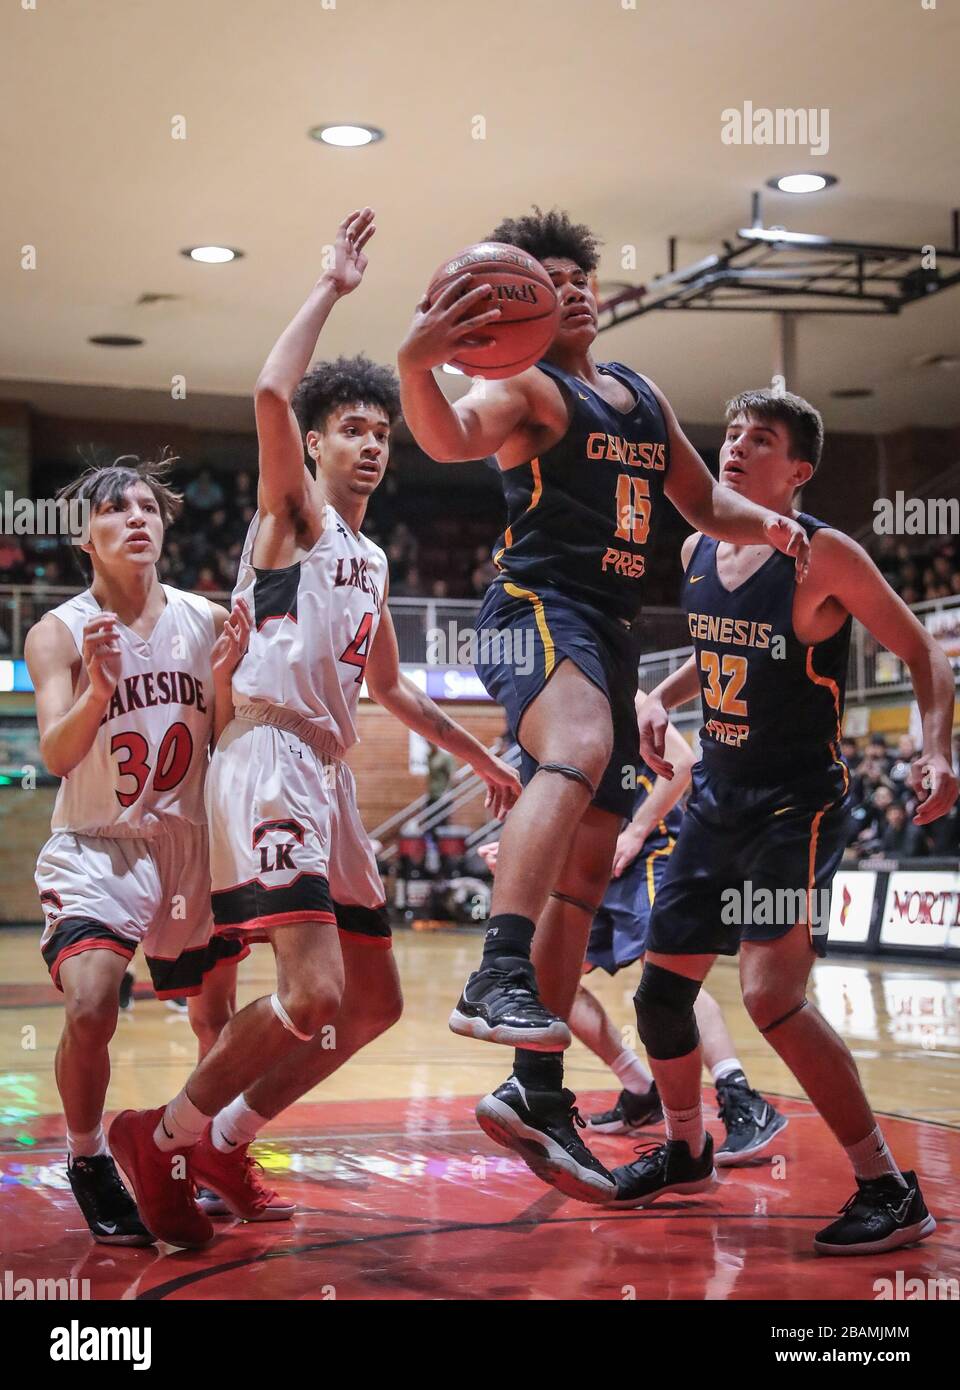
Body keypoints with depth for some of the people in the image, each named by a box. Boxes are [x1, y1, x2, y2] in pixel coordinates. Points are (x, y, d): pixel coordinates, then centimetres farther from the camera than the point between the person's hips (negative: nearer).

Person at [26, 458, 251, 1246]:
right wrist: (98, 689, -38)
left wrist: (225, 678, -19)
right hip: (96, 847, -3)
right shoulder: (58, 634, -9)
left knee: (216, 1016, 12)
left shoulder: (207, 621, -1)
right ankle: (88, 1165, 0)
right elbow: (57, 755, -20)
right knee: (90, 1008, -24)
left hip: (191, 844, 4)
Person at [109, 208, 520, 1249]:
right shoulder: (293, 511, 2)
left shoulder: (370, 561, 24)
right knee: (313, 993, -22)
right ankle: (163, 1137, -4)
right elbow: (271, 395, -19)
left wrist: (480, 758, 35)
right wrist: (333, 286, -9)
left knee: (373, 1004, 11)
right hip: (269, 756, -9)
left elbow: (390, 688, 34)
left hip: (331, 774, 9)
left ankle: (225, 1143, 21)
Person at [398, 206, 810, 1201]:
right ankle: (499, 979, -51)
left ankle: (536, 1094, 13)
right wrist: (414, 366, -47)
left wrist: (765, 523, 4)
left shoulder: (641, 395, 22)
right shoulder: (527, 387, -2)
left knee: (586, 873, 7)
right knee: (579, 754, -40)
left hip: (611, 633, 8)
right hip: (539, 609, -8)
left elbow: (703, 501, 27)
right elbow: (452, 436, -24)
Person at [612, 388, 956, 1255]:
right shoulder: (698, 552, 6)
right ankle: (685, 1152, 36)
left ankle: (890, 1191, -7)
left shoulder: (823, 555, -14)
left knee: (772, 993, -20)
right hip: (717, 795, 7)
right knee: (662, 986, 11)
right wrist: (661, 697, 5)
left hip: (799, 802, -7)